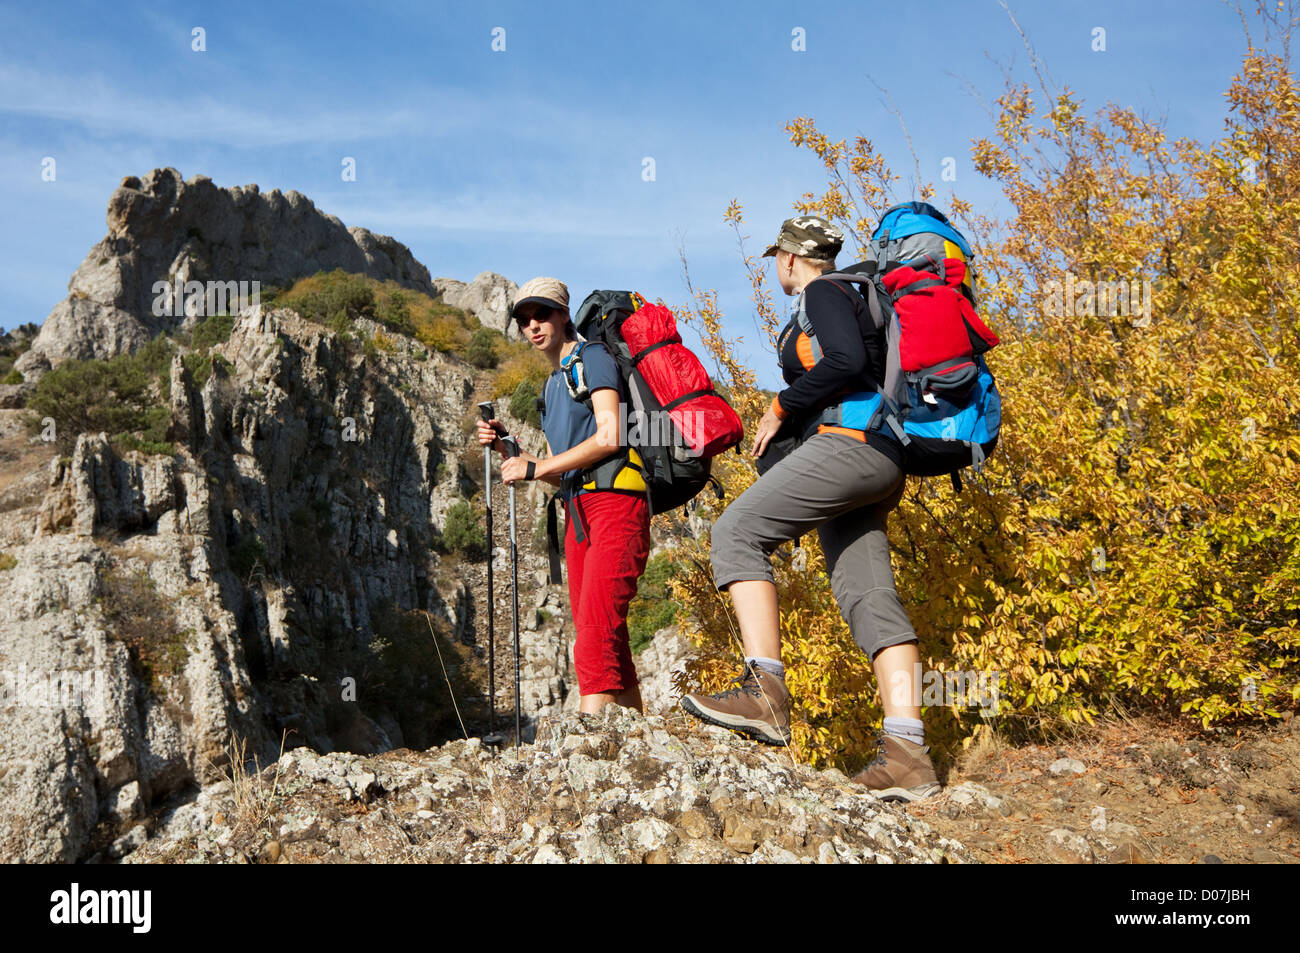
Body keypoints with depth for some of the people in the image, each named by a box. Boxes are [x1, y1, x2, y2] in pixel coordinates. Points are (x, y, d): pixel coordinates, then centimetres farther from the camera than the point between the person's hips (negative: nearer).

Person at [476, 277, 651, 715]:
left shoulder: (592, 358, 2)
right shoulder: (552, 387, 26)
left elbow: (610, 436, -12)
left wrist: (535, 467, -9)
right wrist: (508, 448, 12)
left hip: (614, 501, -9)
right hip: (577, 513, 9)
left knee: (595, 634, -20)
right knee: (611, 643, 4)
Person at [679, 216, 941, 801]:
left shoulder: (821, 294, 1)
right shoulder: (844, 299, 31)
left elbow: (847, 361, -17)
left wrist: (781, 407, -8)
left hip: (848, 443, -10)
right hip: (877, 462, 10)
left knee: (737, 531, -15)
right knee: (869, 598, 0)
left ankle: (765, 689, -27)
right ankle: (907, 753, -8)